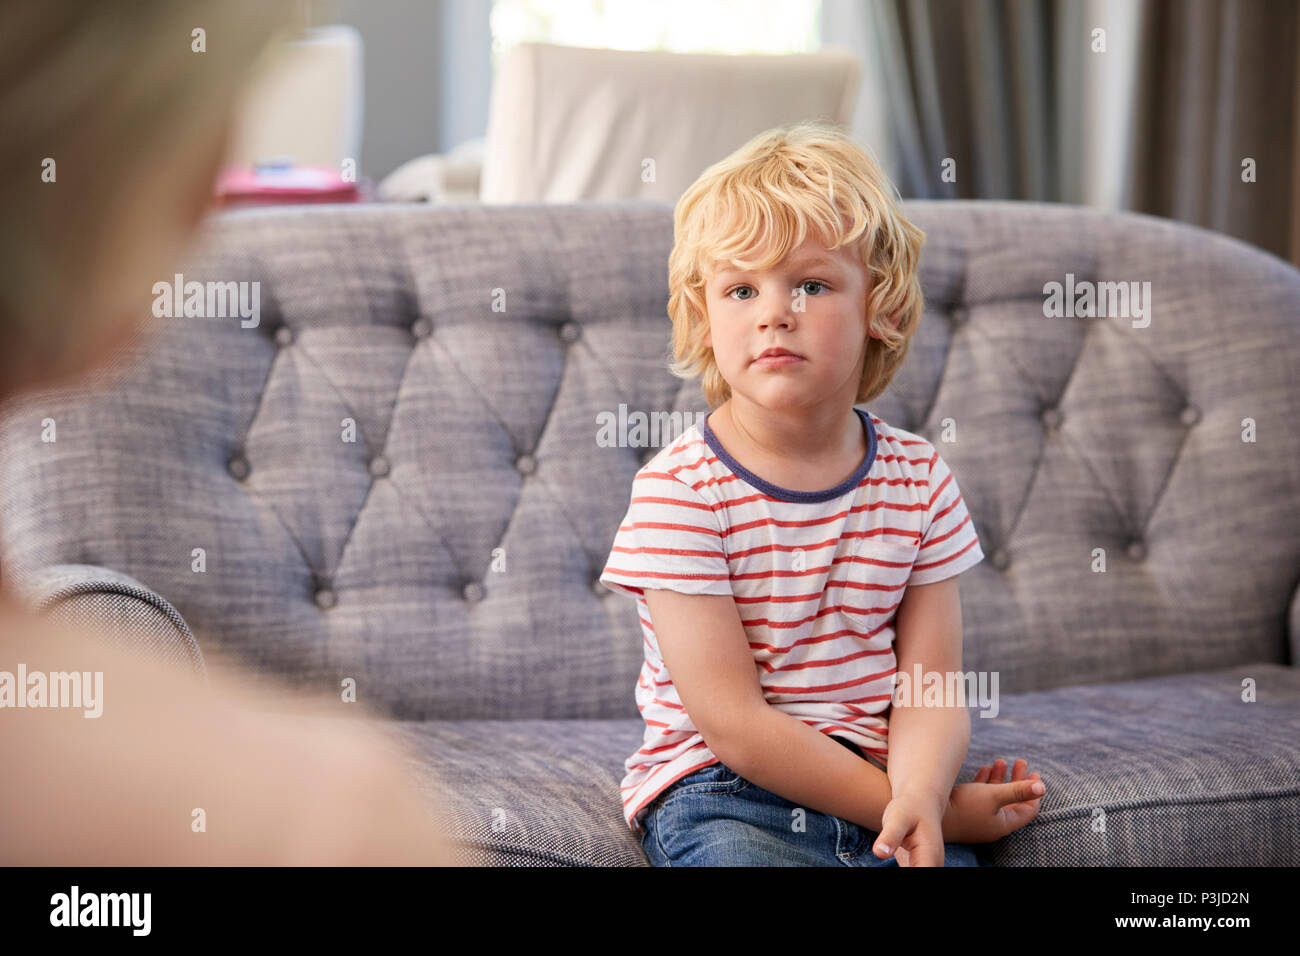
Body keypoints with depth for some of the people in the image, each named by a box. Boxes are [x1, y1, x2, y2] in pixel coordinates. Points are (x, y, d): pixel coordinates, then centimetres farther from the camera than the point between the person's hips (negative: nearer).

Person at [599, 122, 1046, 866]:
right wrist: (913, 804, -15)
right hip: (724, 798, -2)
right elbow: (733, 721, -13)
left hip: (886, 788, 3)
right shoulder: (678, 490, -10)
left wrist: (918, 796, -22)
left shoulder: (917, 478, 4)